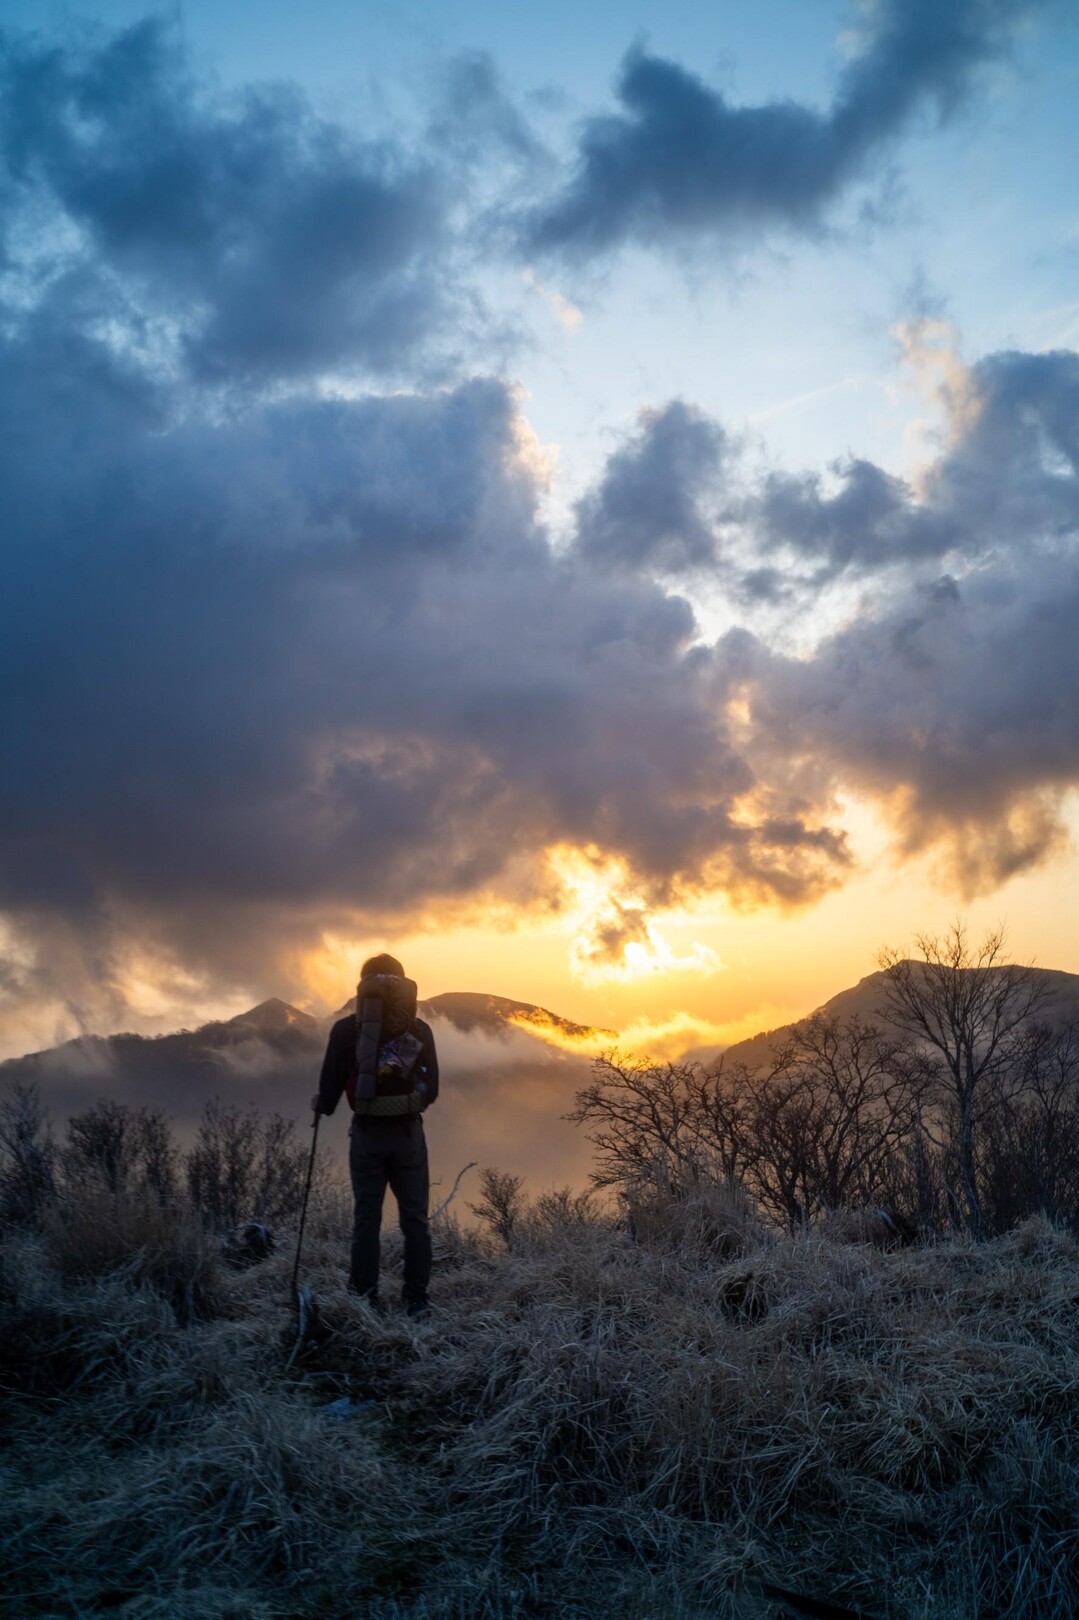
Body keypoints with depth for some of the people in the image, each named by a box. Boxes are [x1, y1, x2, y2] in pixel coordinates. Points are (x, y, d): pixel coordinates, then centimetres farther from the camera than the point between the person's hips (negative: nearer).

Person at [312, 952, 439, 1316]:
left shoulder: (346, 1029, -2)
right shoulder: (421, 1030, 3)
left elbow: (331, 1085, -2)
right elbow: (431, 1090, 8)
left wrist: (321, 1105, 20)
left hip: (367, 1134, -1)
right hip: (409, 1132, 1)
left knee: (367, 1218, 8)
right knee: (415, 1218, 9)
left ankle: (365, 1300, 9)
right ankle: (416, 1300, 11)